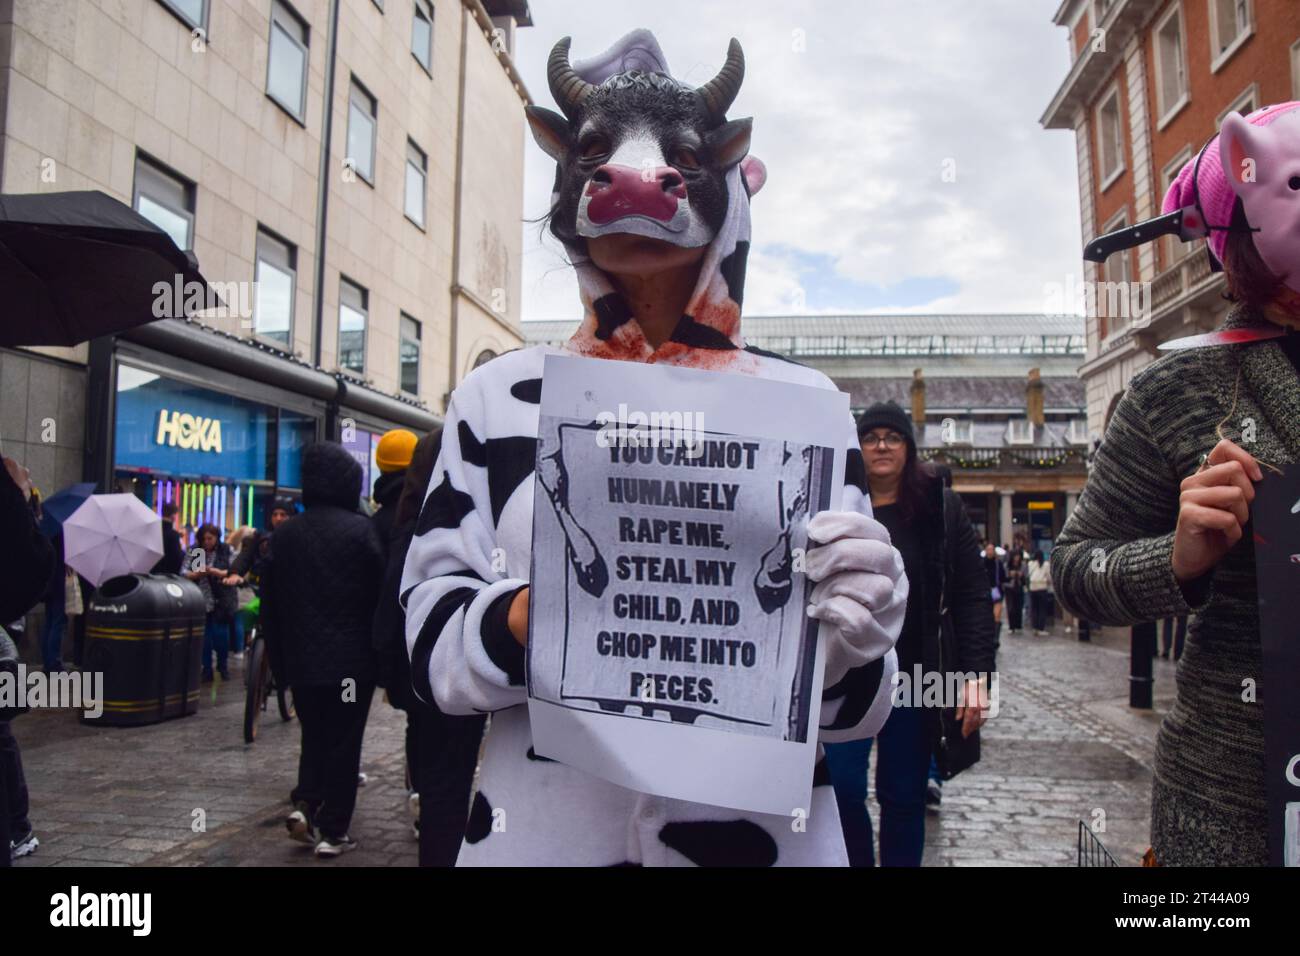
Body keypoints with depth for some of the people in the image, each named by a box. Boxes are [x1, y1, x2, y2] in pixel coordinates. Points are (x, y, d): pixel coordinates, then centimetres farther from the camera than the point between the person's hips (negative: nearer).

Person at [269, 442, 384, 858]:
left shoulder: (283, 533, 4)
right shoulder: (361, 529, -12)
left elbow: (272, 602, 8)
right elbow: (380, 591, -10)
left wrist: (283, 650, 18)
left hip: (302, 659, 4)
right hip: (352, 659, -4)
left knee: (314, 735, 21)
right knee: (344, 742, 5)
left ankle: (304, 803, 5)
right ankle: (333, 831, 8)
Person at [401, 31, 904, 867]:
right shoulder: (498, 396, -1)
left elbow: (856, 703, 0)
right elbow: (429, 632, -2)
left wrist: (845, 639, -22)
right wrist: (521, 621, -22)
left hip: (760, 830, 0)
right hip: (536, 830, 1)